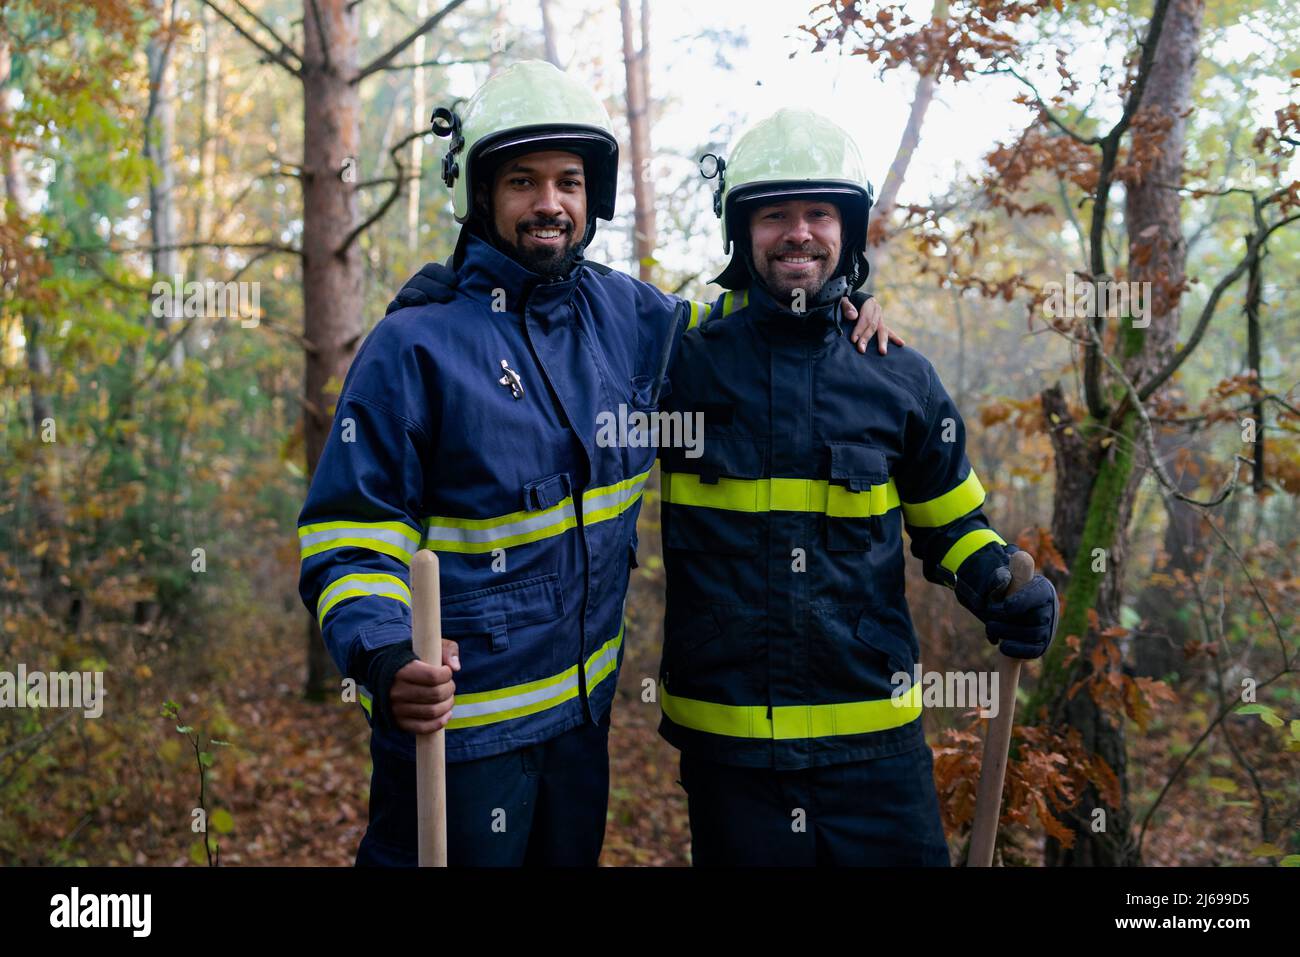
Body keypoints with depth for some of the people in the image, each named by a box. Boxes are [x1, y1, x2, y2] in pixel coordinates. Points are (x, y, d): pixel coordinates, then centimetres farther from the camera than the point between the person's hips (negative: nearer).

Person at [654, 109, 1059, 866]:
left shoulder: (899, 377, 3)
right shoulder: (684, 357, -2)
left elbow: (949, 519, 14)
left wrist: (1004, 589, -3)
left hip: (876, 731, 2)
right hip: (724, 734, -1)